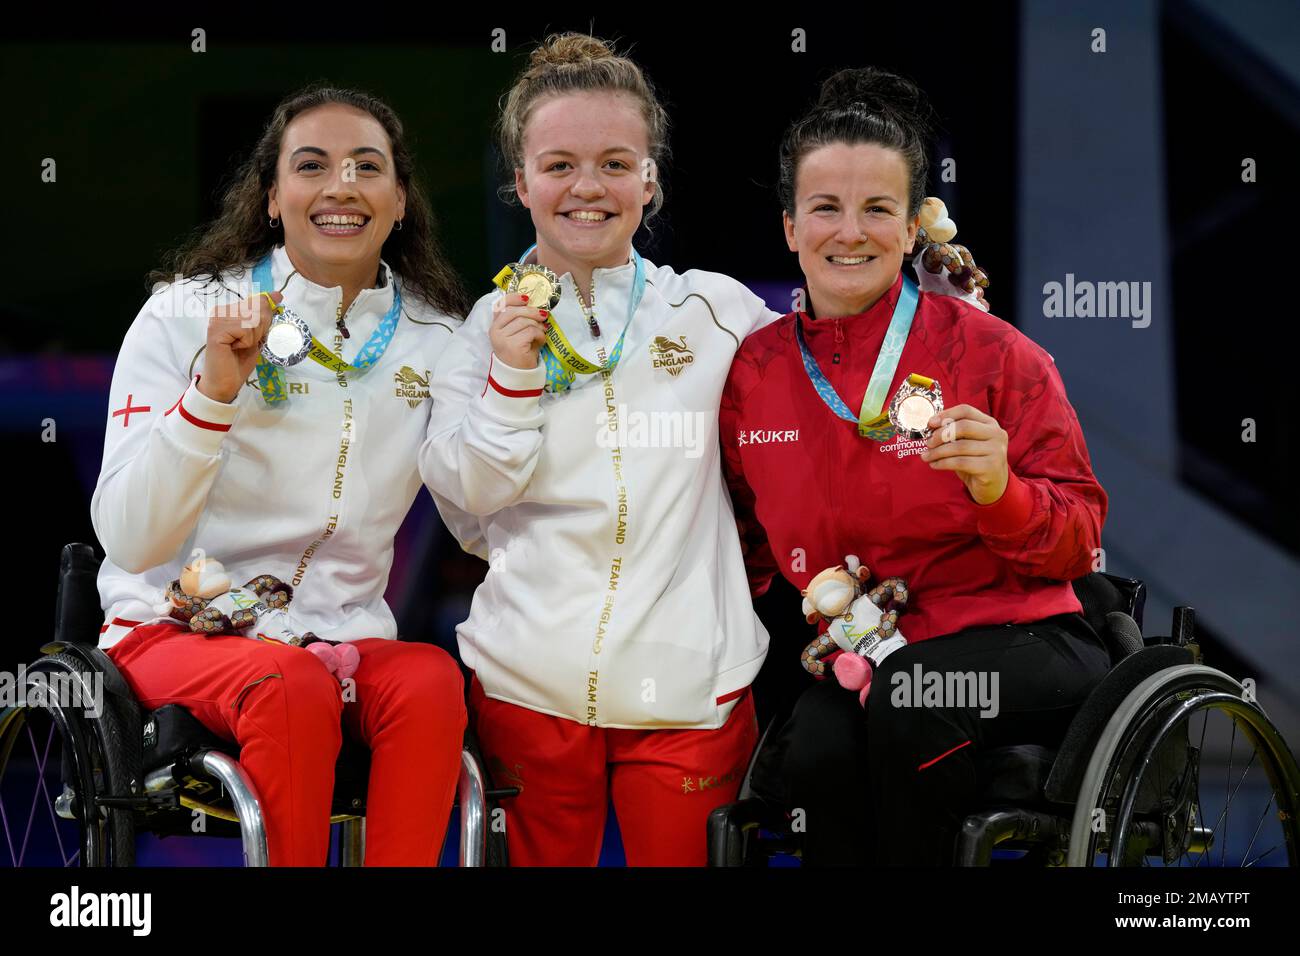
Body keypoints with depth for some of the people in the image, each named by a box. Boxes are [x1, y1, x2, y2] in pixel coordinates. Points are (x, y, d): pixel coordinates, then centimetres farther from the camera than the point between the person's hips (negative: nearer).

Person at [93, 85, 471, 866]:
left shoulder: (434, 337, 5)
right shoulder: (189, 314, -6)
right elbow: (129, 541, -14)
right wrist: (214, 388, -26)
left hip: (342, 631, 3)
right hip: (177, 627, -3)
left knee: (431, 681, -29)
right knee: (291, 682, -34)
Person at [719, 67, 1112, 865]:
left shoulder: (991, 355, -3)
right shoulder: (753, 373, 7)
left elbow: (1078, 544, -1)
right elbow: (749, 553, 21)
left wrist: (1000, 492, -21)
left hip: (1022, 646, -2)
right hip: (856, 663, 2)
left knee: (912, 692, -36)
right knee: (813, 755, -32)